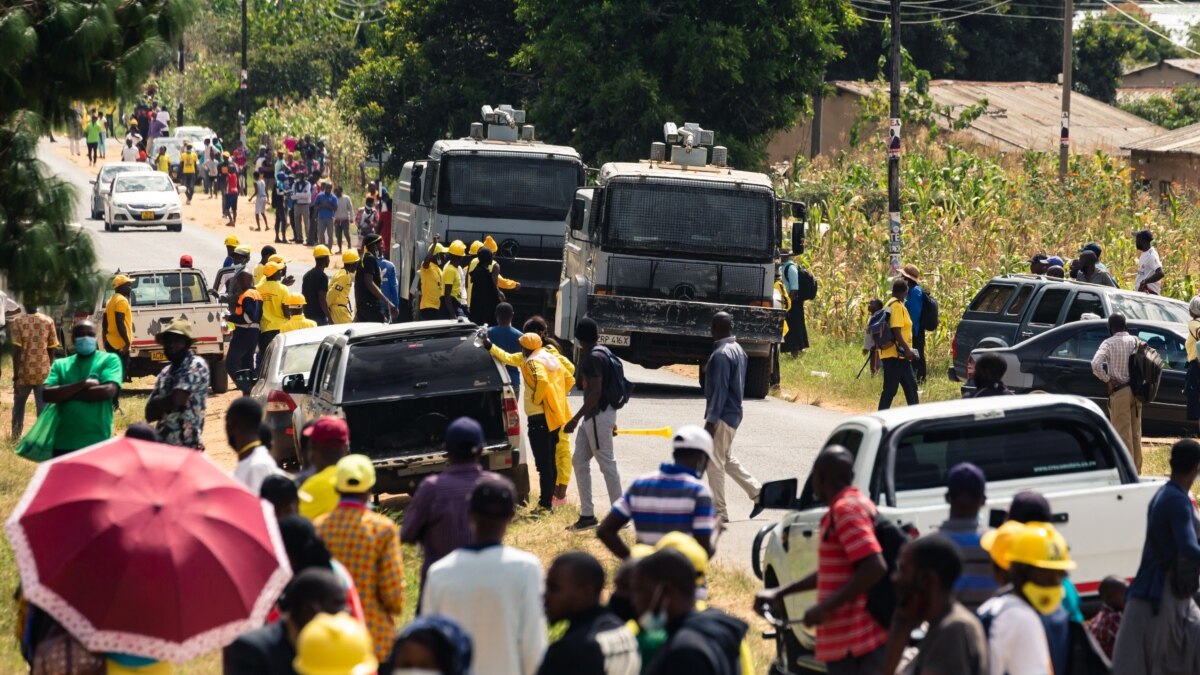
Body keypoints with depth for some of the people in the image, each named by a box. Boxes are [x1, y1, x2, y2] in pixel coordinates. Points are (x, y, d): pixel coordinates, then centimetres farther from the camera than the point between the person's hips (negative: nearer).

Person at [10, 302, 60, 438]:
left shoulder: (17, 322, -10)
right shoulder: (48, 321, -3)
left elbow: (16, 351, -12)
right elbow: (51, 350, 2)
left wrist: (15, 376, -9)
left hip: (24, 373, -1)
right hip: (43, 373, 1)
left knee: (18, 405, 19)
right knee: (43, 407, 3)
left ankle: (16, 436, 32)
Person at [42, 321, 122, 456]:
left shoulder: (109, 360, 3)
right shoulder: (60, 365, 12)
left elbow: (109, 391, -14)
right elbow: (46, 394, -3)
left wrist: (64, 393, -7)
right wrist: (83, 384, -12)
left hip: (97, 443, -3)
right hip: (63, 443, 3)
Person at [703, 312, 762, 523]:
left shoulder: (721, 355, -20)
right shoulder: (738, 350, 10)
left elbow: (719, 390, -22)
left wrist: (711, 420, -20)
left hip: (722, 416, -10)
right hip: (734, 413, 10)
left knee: (714, 463, -2)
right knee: (726, 459, 21)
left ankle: (719, 512, 2)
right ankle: (757, 492, 20)